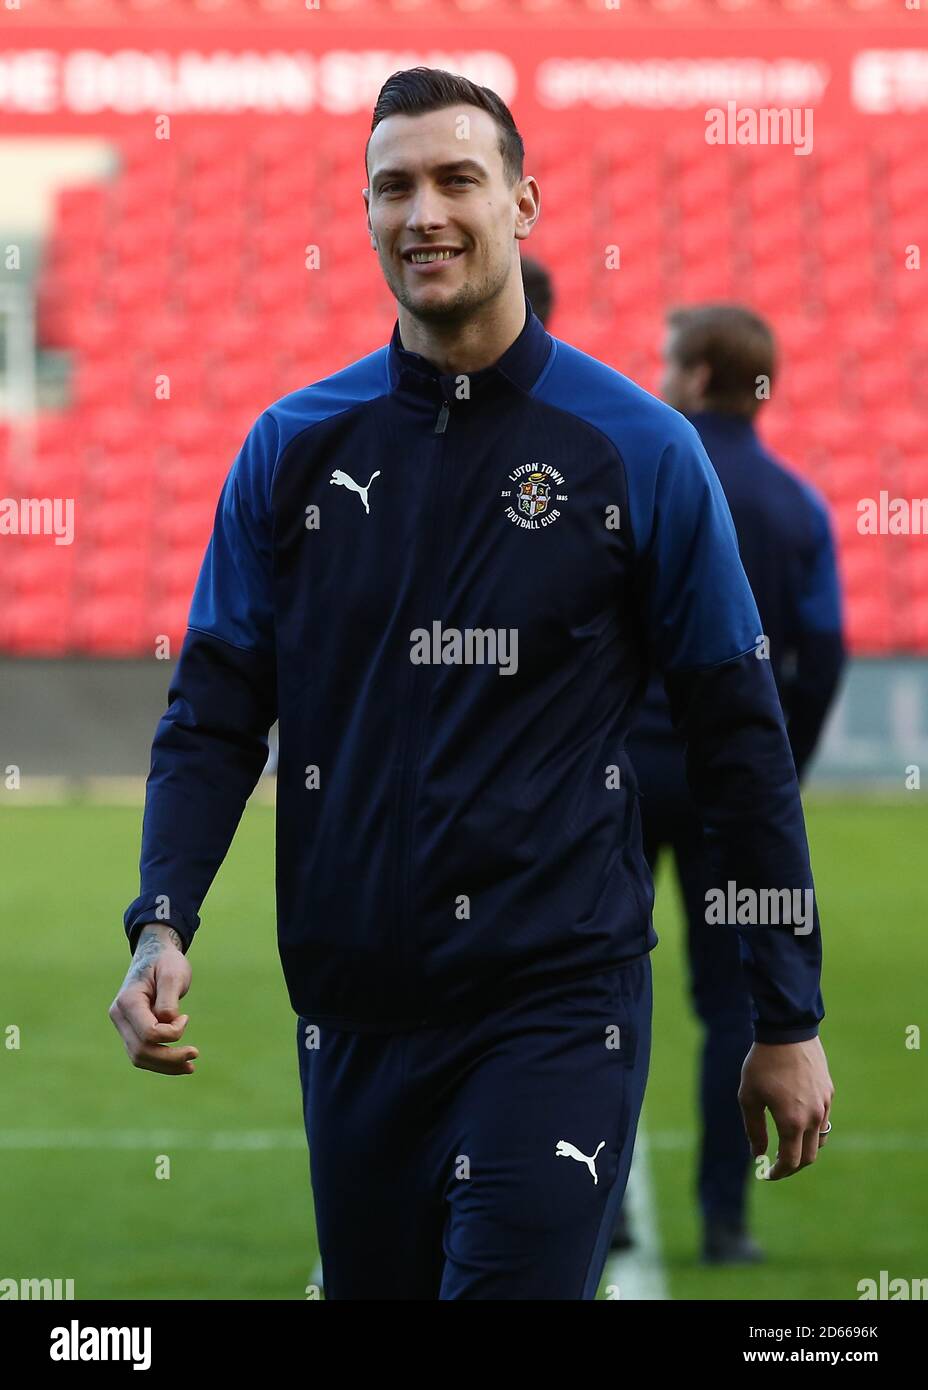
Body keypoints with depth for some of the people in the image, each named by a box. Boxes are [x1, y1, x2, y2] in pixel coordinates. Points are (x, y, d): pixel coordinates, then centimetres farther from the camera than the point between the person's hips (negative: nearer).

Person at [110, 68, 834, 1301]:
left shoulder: (638, 449, -2)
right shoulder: (294, 447, 5)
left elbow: (739, 738, 2)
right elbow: (216, 713, 6)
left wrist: (789, 1018, 2)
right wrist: (162, 926, -12)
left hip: (557, 1012, -3)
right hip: (350, 1014, 4)